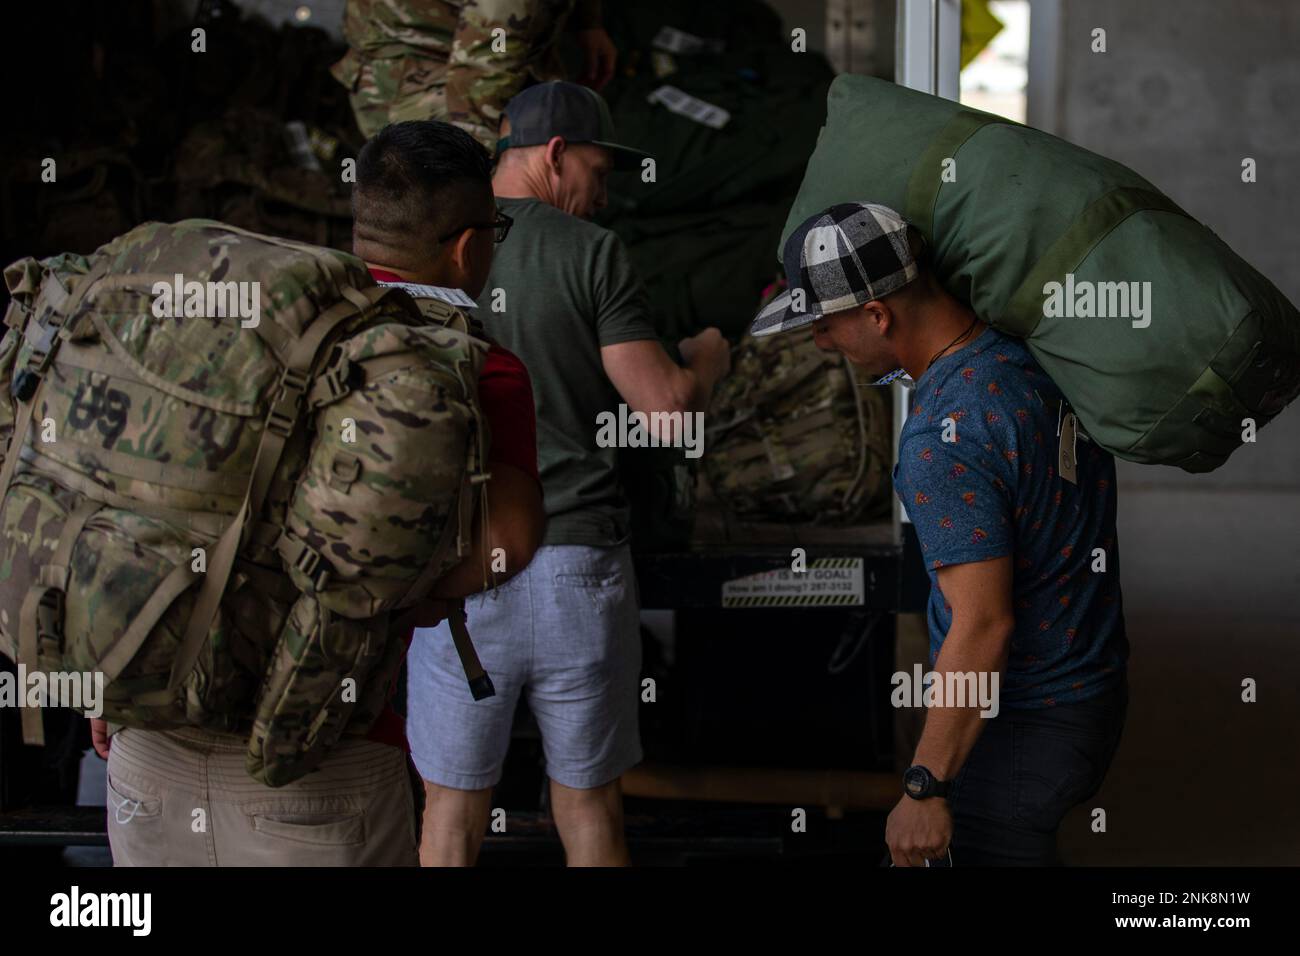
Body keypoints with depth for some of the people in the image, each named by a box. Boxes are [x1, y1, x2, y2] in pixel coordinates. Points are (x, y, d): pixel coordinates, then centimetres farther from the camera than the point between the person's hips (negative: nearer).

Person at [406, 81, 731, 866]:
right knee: (588, 805, 12)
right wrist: (709, 358, 12)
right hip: (578, 564, -1)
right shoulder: (590, 252, -4)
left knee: (454, 805, 10)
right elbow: (669, 410, -8)